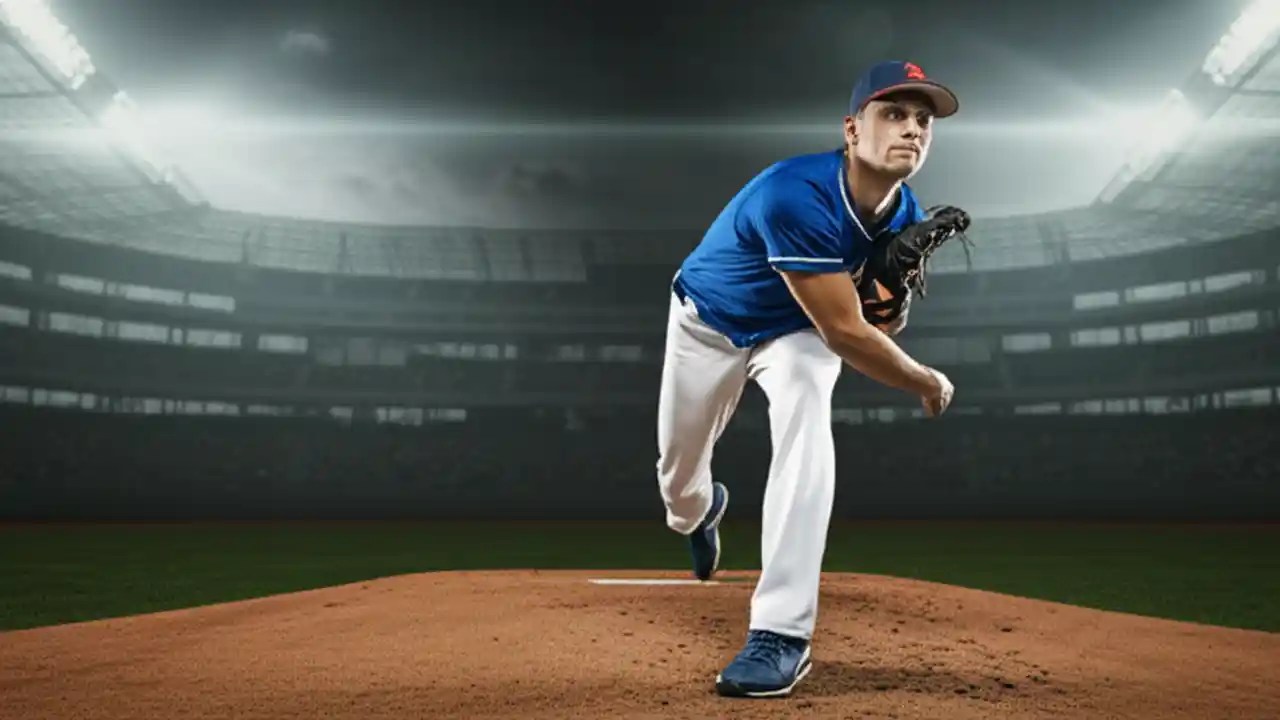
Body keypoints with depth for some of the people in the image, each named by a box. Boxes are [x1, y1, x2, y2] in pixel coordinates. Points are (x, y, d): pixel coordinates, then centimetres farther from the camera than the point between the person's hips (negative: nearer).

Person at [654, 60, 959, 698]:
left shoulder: (905, 216, -17)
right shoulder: (797, 194, -39)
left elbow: (872, 325, -6)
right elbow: (844, 333, -35)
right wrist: (928, 384, -21)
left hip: (797, 328, 3)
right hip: (708, 318, -2)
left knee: (805, 427, -30)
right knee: (677, 470, 12)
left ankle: (782, 632, -26)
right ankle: (697, 513, 55)